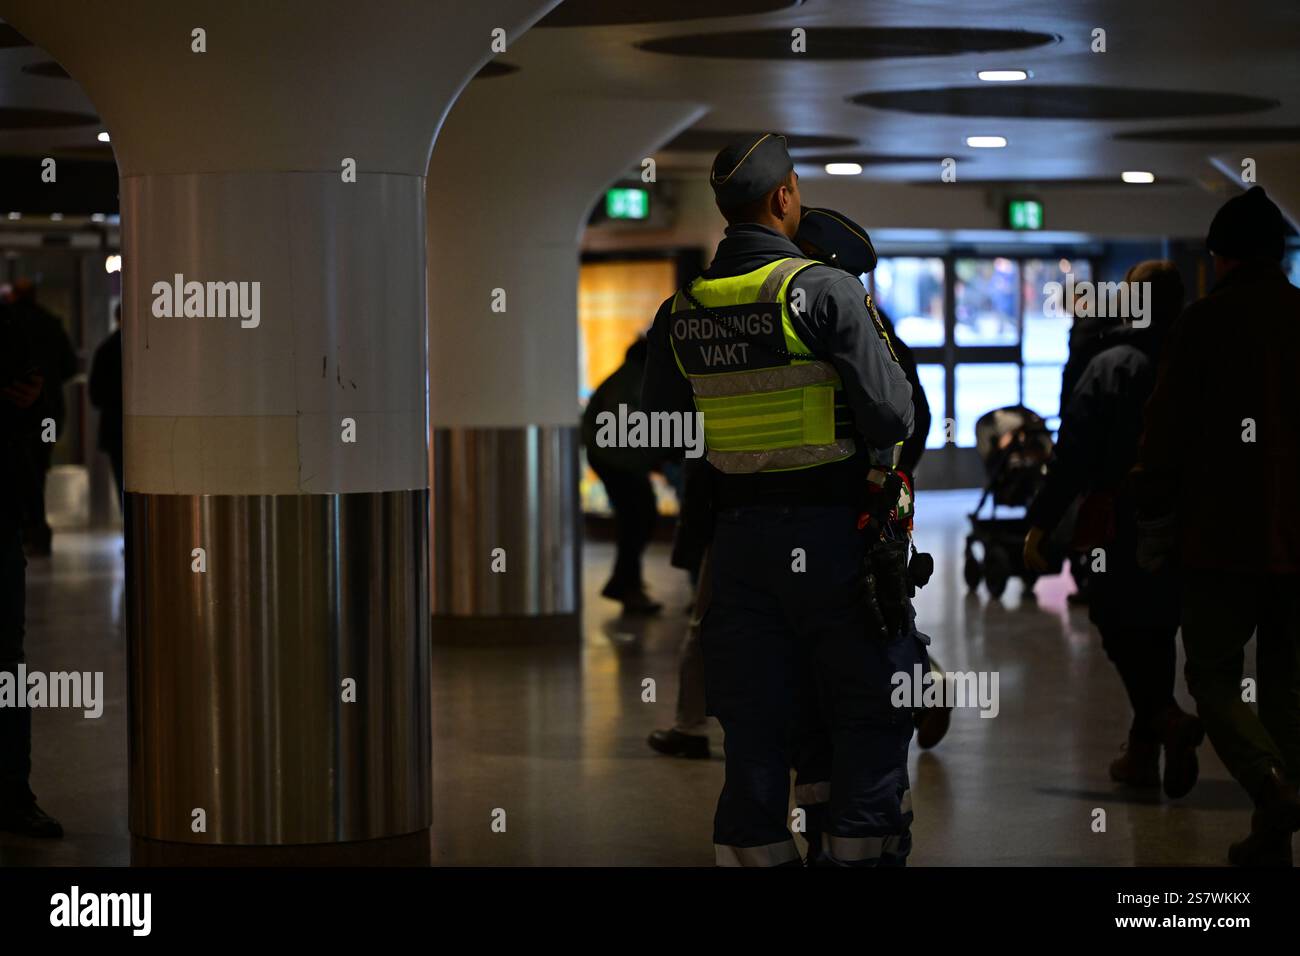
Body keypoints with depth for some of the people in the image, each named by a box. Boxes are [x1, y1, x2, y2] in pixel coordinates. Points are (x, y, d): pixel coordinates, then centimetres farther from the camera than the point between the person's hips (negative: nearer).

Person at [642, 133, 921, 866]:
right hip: (833, 532, -5)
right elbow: (893, 414, -14)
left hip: (737, 536, 5)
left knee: (754, 729, 10)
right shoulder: (826, 291, -12)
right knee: (872, 721, 5)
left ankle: (753, 849, 12)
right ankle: (864, 849, 4)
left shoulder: (681, 312, 4)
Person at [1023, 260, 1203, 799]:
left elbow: (1073, 455, -11)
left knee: (1121, 630, 4)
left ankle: (1166, 718, -17)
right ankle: (1142, 752, 17)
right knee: (1156, 631, 15)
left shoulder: (1111, 366, -7)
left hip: (1122, 526, -4)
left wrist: (1040, 526, -7)